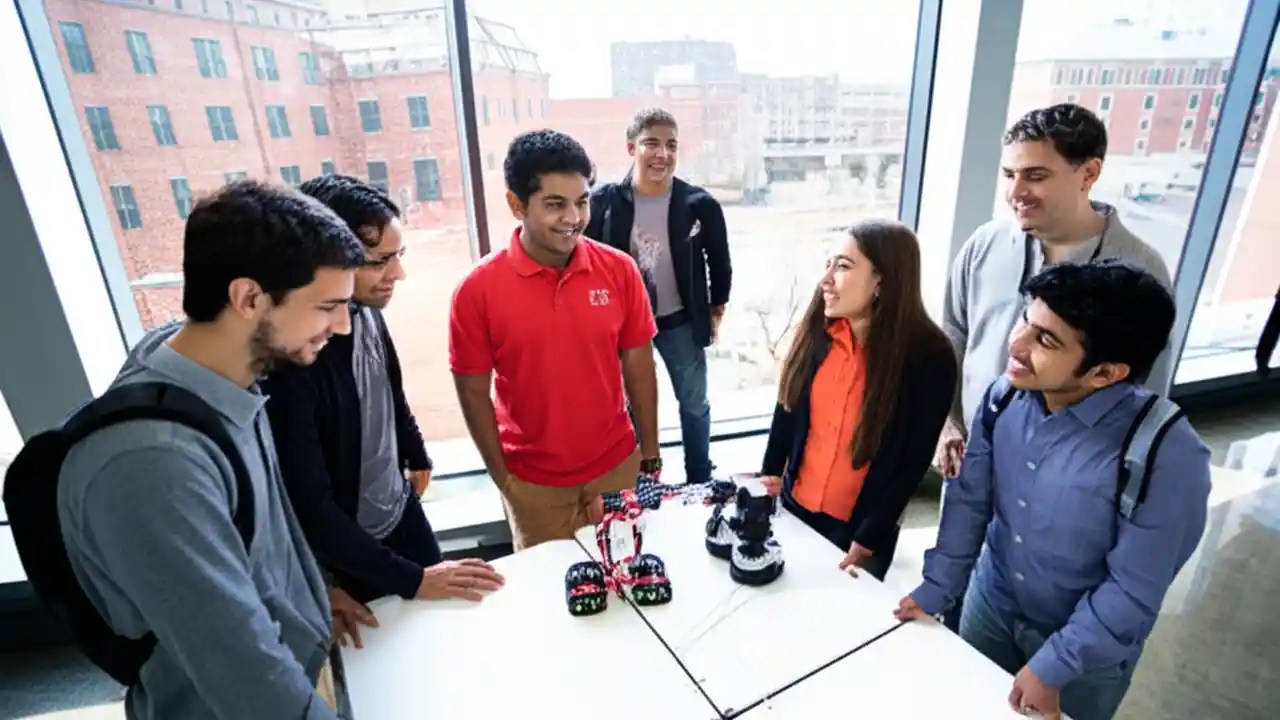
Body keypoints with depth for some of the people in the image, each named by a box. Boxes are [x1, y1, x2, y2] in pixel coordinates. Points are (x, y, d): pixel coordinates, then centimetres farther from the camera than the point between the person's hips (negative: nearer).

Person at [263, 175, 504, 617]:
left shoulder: (367, 309, -10)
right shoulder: (286, 359, -32)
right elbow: (309, 506, -28)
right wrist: (409, 579, -26)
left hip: (401, 509, 7)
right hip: (346, 548, -6)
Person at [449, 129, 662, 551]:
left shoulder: (620, 270, -10)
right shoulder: (478, 290, -16)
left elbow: (639, 370, -2)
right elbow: (474, 392, -6)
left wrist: (650, 457, 3)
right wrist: (502, 478, -3)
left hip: (618, 467, 2)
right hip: (533, 484, -1)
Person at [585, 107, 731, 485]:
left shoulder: (700, 204, -11)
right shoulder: (603, 202, -12)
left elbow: (719, 262, 3)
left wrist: (716, 312, 8)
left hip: (681, 324, 1)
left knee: (694, 406, 15)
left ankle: (700, 484, 37)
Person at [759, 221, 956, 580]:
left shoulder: (929, 357, -19)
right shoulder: (817, 330, -10)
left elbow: (913, 461, -14)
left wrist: (868, 539, -12)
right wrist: (771, 474, 4)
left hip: (860, 526, -3)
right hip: (794, 505, 4)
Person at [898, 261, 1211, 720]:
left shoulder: (1167, 455, -30)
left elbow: (1135, 591, -21)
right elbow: (969, 499, -6)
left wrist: (1053, 665, -16)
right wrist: (936, 590, -4)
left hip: (1089, 651, -4)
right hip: (991, 604, 4)